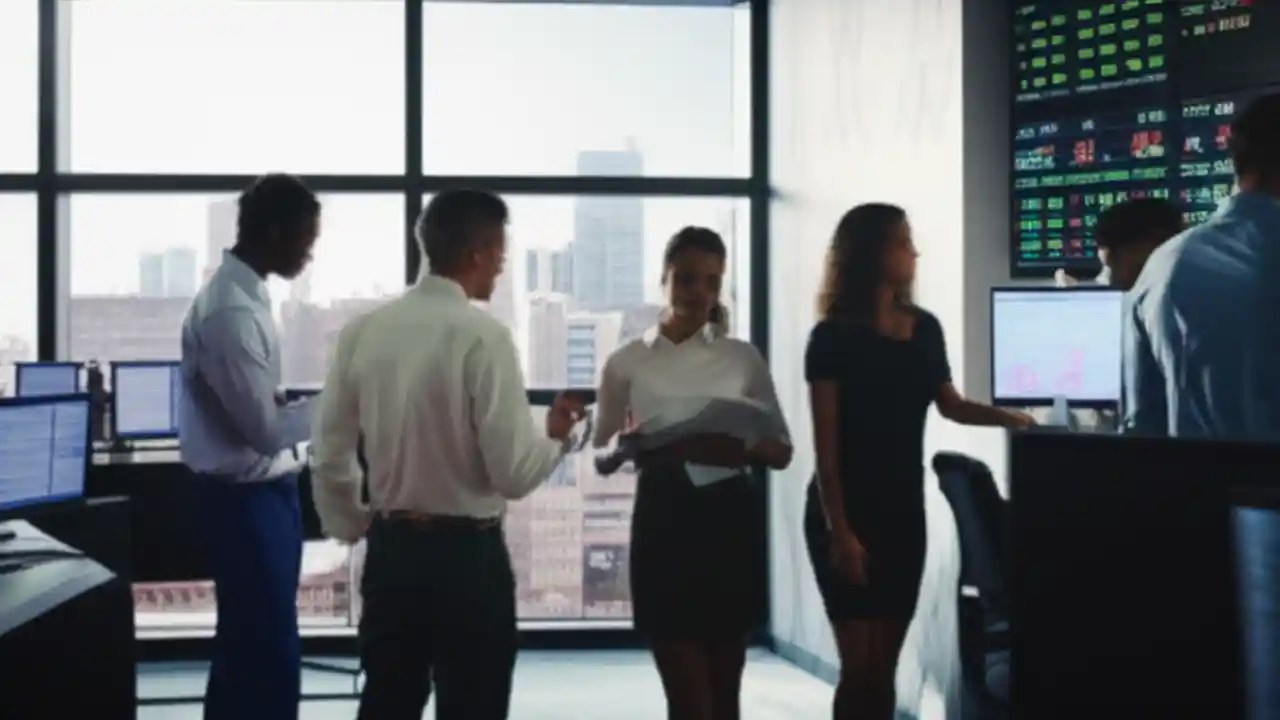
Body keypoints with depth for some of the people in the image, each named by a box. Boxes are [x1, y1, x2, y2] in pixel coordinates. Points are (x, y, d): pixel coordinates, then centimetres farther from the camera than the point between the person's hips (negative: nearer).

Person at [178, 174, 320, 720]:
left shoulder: (245, 294, 8)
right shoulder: (230, 310, -23)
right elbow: (265, 427, -22)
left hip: (260, 491, 10)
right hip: (246, 498, -10)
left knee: (248, 644, 18)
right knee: (269, 652, -3)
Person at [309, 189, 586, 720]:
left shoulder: (362, 331, 0)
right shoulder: (482, 335, -16)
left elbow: (328, 454, 5)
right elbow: (513, 473, -18)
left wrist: (350, 529, 20)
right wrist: (556, 437, 2)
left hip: (389, 548, 5)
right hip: (467, 555, -5)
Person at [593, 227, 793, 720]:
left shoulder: (743, 357, 6)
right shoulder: (628, 362, 3)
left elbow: (782, 452, 6)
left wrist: (741, 447, -16)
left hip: (729, 521, 2)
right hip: (664, 522, -2)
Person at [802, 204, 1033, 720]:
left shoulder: (924, 329, 7)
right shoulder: (834, 337, -9)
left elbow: (950, 405, 19)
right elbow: (825, 445, -11)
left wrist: (1010, 418, 2)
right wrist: (839, 530, -16)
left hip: (903, 509, 5)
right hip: (848, 511, -5)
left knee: (885, 664, 8)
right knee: (860, 665, -7)